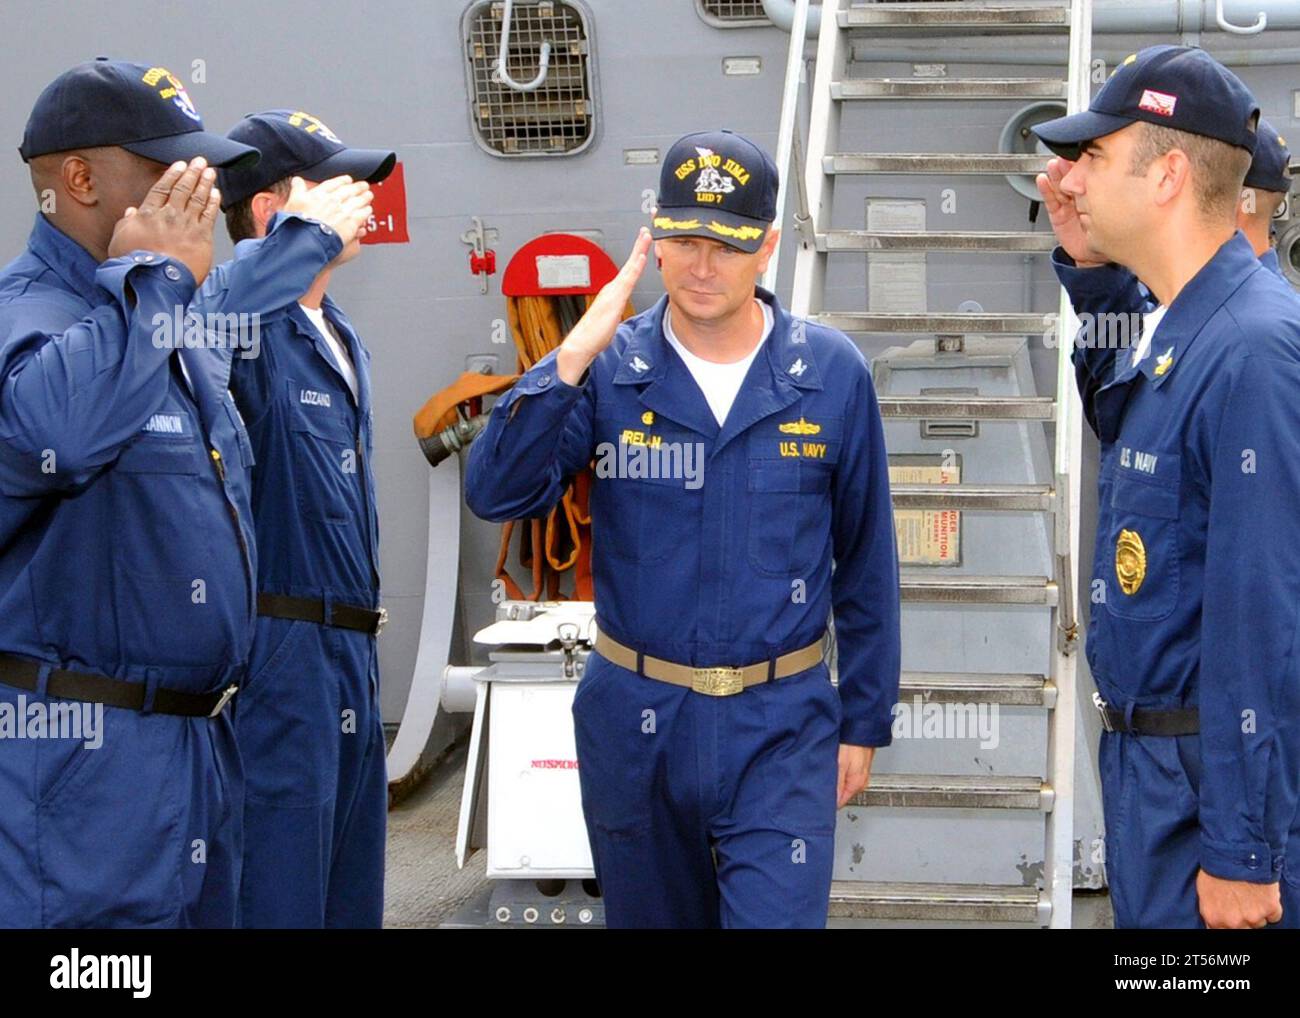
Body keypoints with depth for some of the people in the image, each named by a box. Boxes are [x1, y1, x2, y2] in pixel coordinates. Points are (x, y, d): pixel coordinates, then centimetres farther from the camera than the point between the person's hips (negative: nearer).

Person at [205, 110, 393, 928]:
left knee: (353, 900, 15)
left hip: (351, 654, 10)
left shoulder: (342, 341, 17)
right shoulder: (249, 328, -12)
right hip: (277, 657, -10)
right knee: (277, 900, -5)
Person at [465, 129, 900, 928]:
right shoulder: (609, 369, -4)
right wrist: (570, 361, -24)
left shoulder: (831, 374, -4)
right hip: (634, 720, 2)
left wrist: (864, 721, 6)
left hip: (779, 723, -2)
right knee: (650, 914, 17)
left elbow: (866, 562, 4)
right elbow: (497, 495, -15)